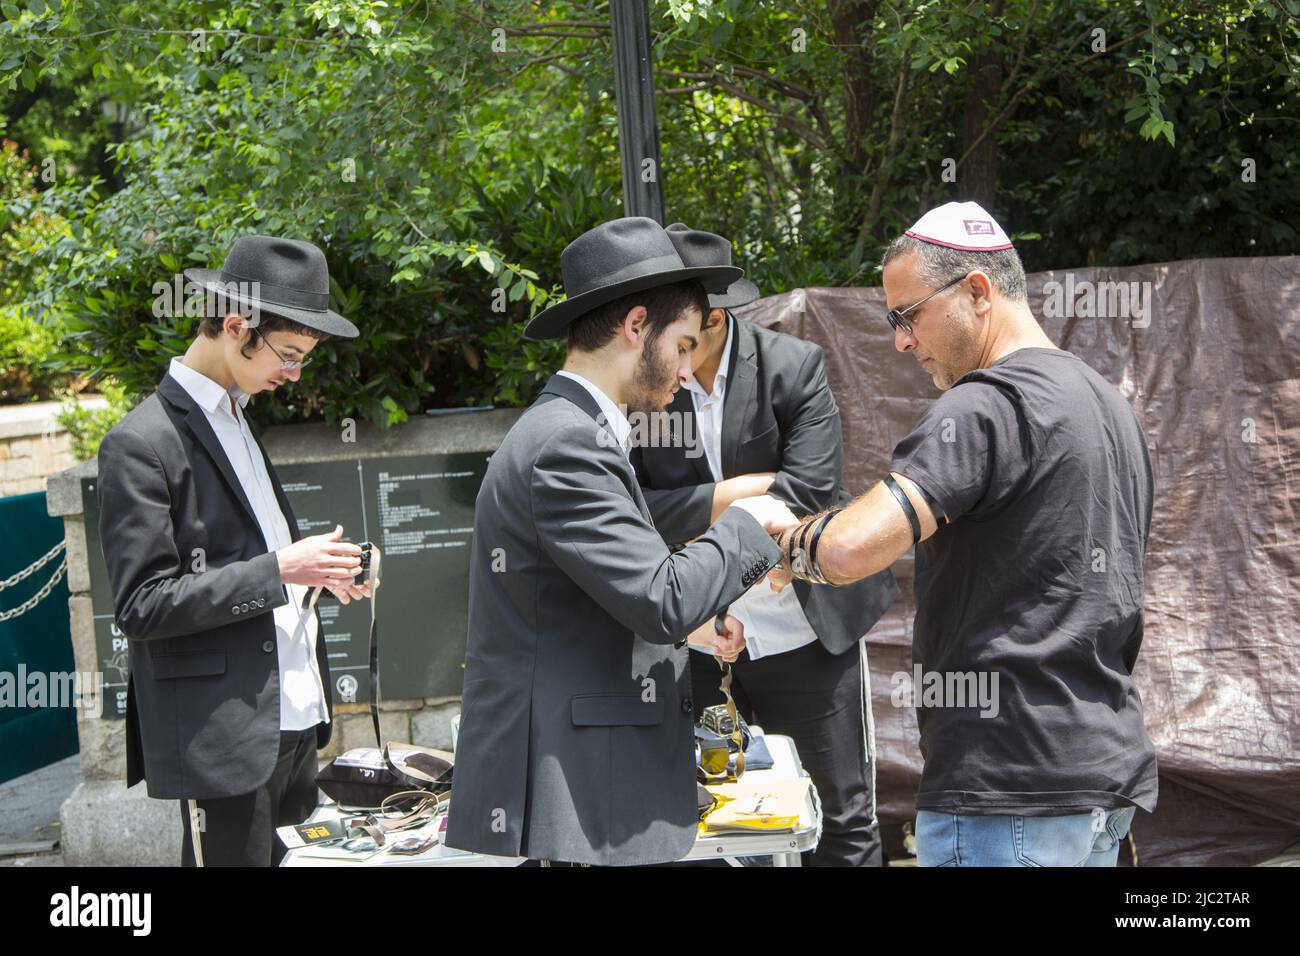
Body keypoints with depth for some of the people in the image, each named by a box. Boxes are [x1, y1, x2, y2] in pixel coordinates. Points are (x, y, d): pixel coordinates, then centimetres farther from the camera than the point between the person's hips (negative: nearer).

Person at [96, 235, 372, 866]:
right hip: (225, 737, -8)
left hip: (292, 719, 8)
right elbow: (141, 607, -15)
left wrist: (314, 571, 5)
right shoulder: (141, 445, -12)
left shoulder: (236, 422, 16)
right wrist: (277, 569, -18)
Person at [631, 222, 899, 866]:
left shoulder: (794, 368, -11)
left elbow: (811, 495, -21)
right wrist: (741, 490, -18)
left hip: (805, 637, -2)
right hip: (694, 641, 3)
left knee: (843, 823, 8)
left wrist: (690, 513, -17)